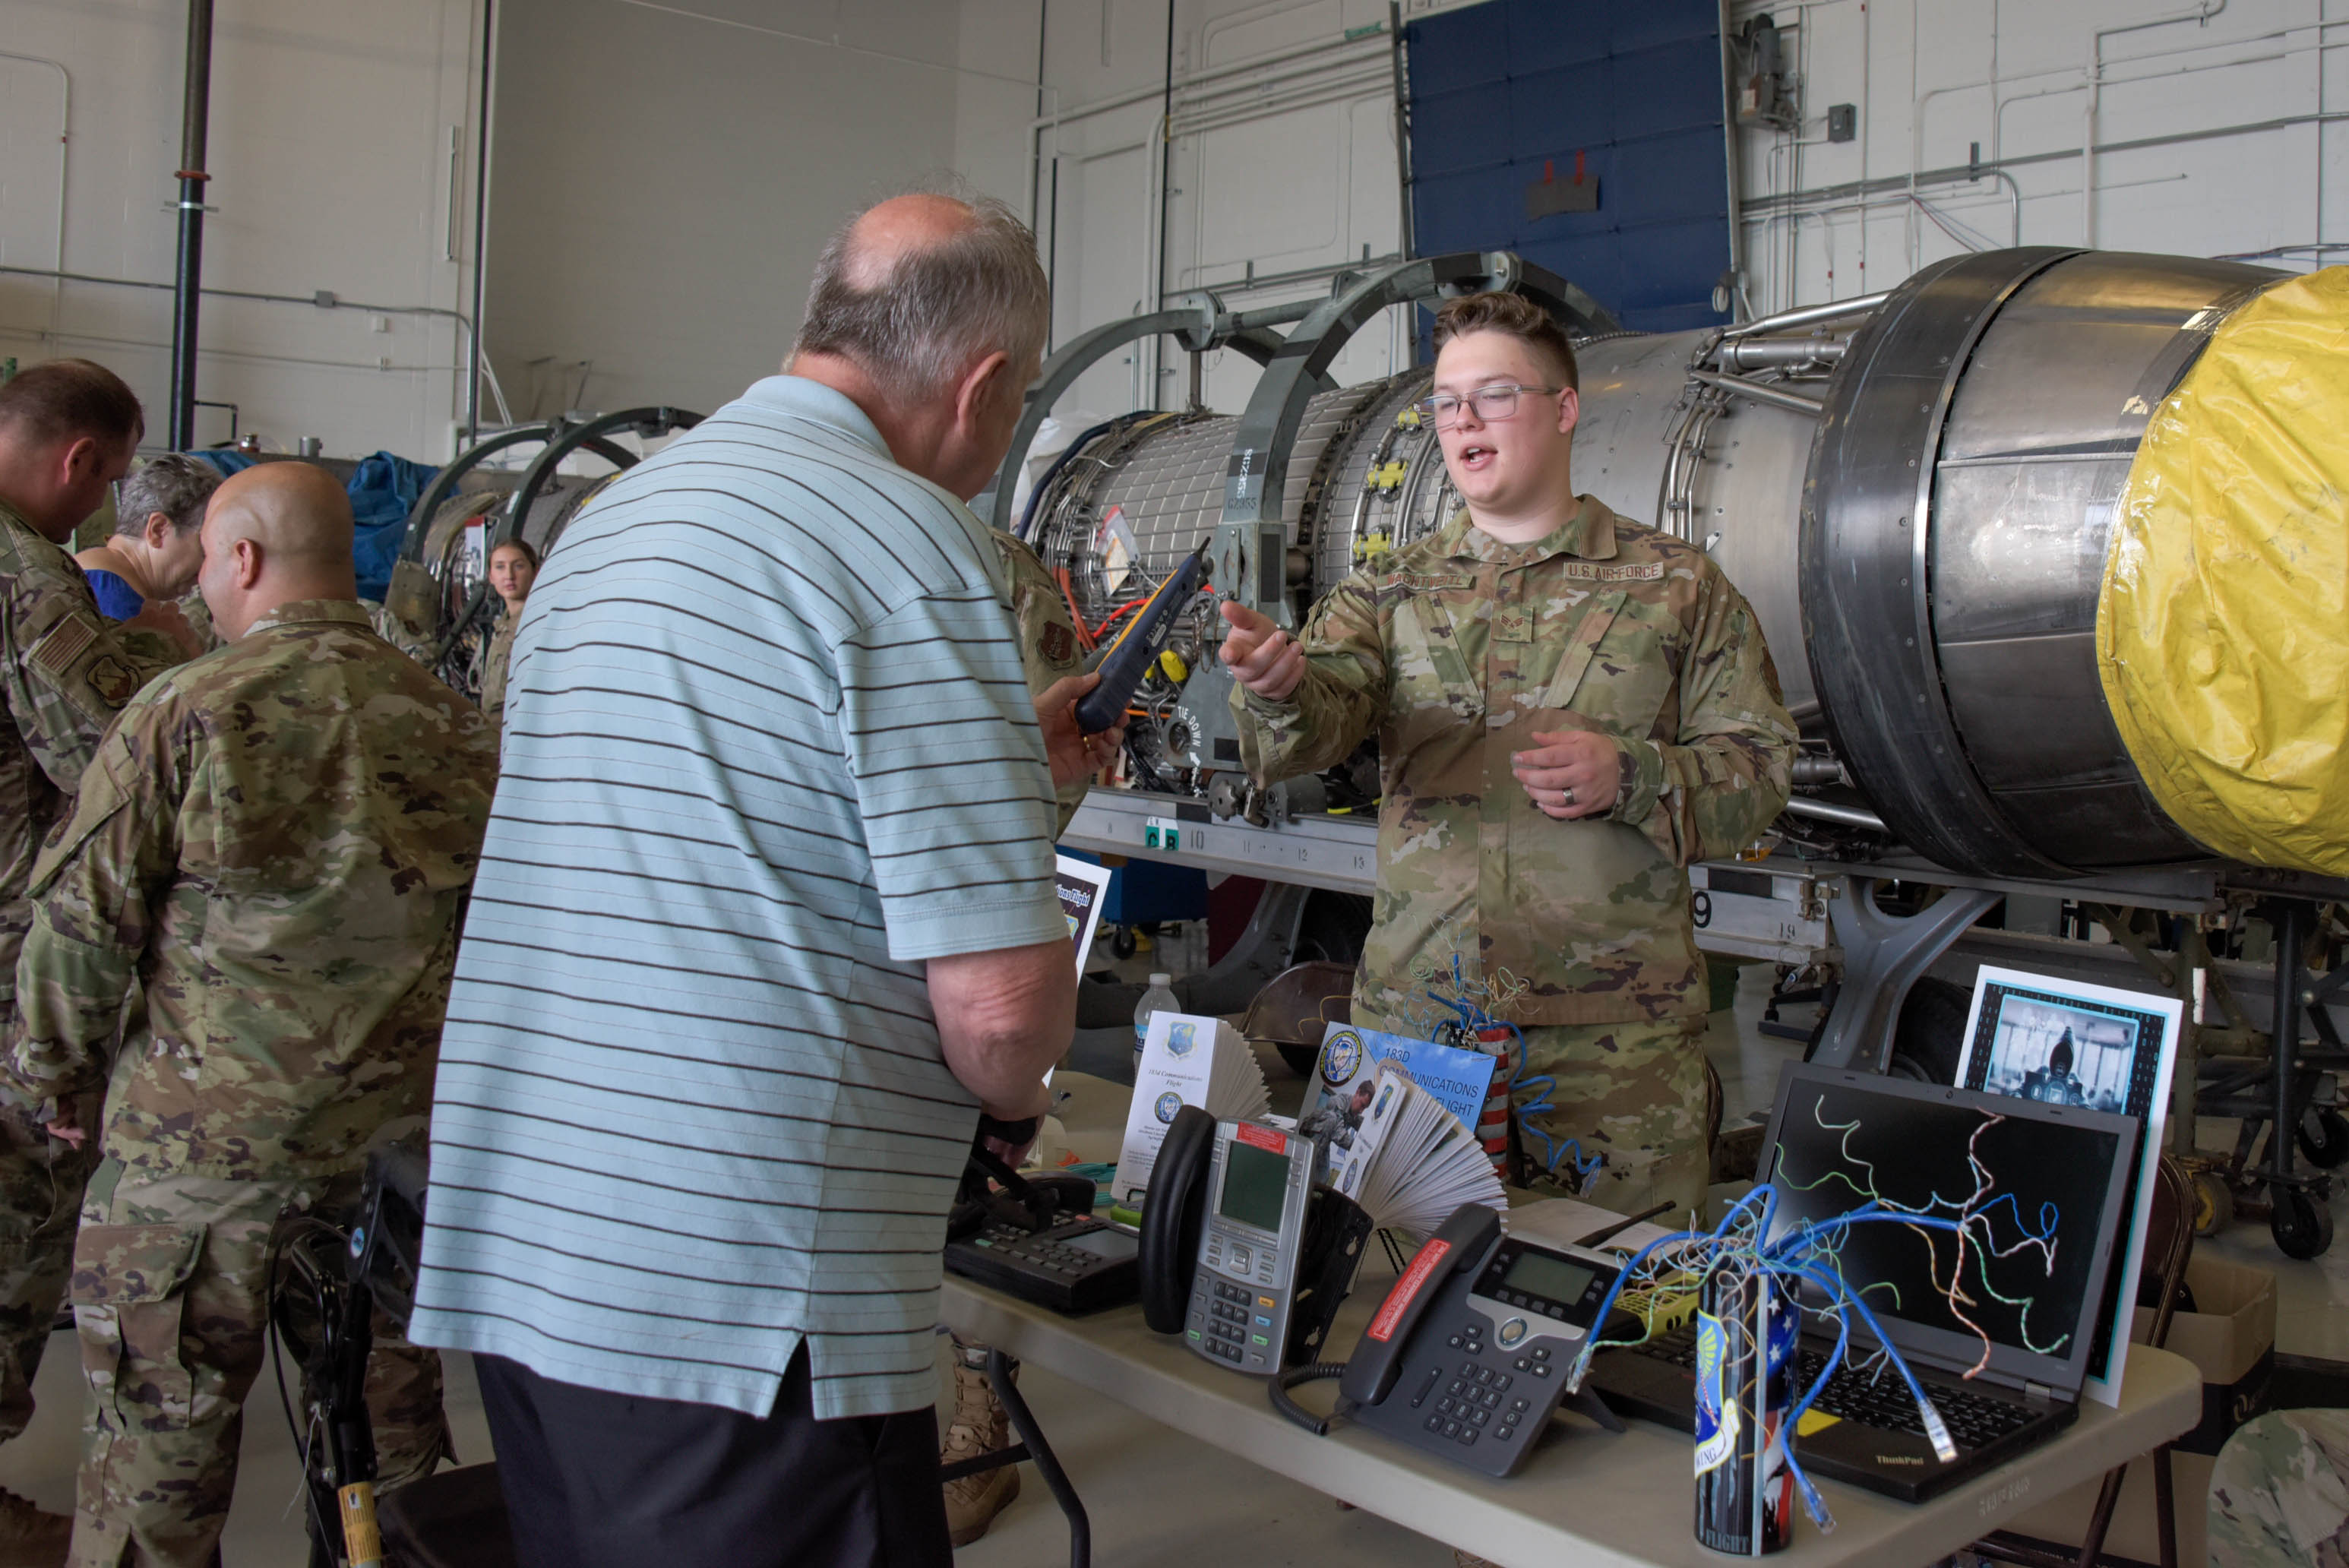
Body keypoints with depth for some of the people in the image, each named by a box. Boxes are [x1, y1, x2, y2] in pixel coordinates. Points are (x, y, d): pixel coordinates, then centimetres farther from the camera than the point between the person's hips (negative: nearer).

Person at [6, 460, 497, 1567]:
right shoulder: (450, 723, 2)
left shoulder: (183, 713, -10)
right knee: (390, 1393, 18)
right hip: (398, 1131, 4)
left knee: (159, 1422, 10)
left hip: (202, 1132, -4)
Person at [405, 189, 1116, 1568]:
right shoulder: (914, 539, -13)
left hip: (511, 1256, 9)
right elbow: (996, 998, -18)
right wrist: (1017, 1101, 5)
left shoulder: (622, 512, 14)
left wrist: (1000, 753, 31)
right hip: (738, 1297, -9)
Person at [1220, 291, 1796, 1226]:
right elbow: (1319, 719, -7)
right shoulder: (1390, 592, 10)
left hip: (1613, 1029, -2)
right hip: (1411, 1012, 2)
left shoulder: (1674, 586, 5)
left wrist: (1630, 777, -16)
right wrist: (1278, 686, -31)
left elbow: (1758, 763, 3)